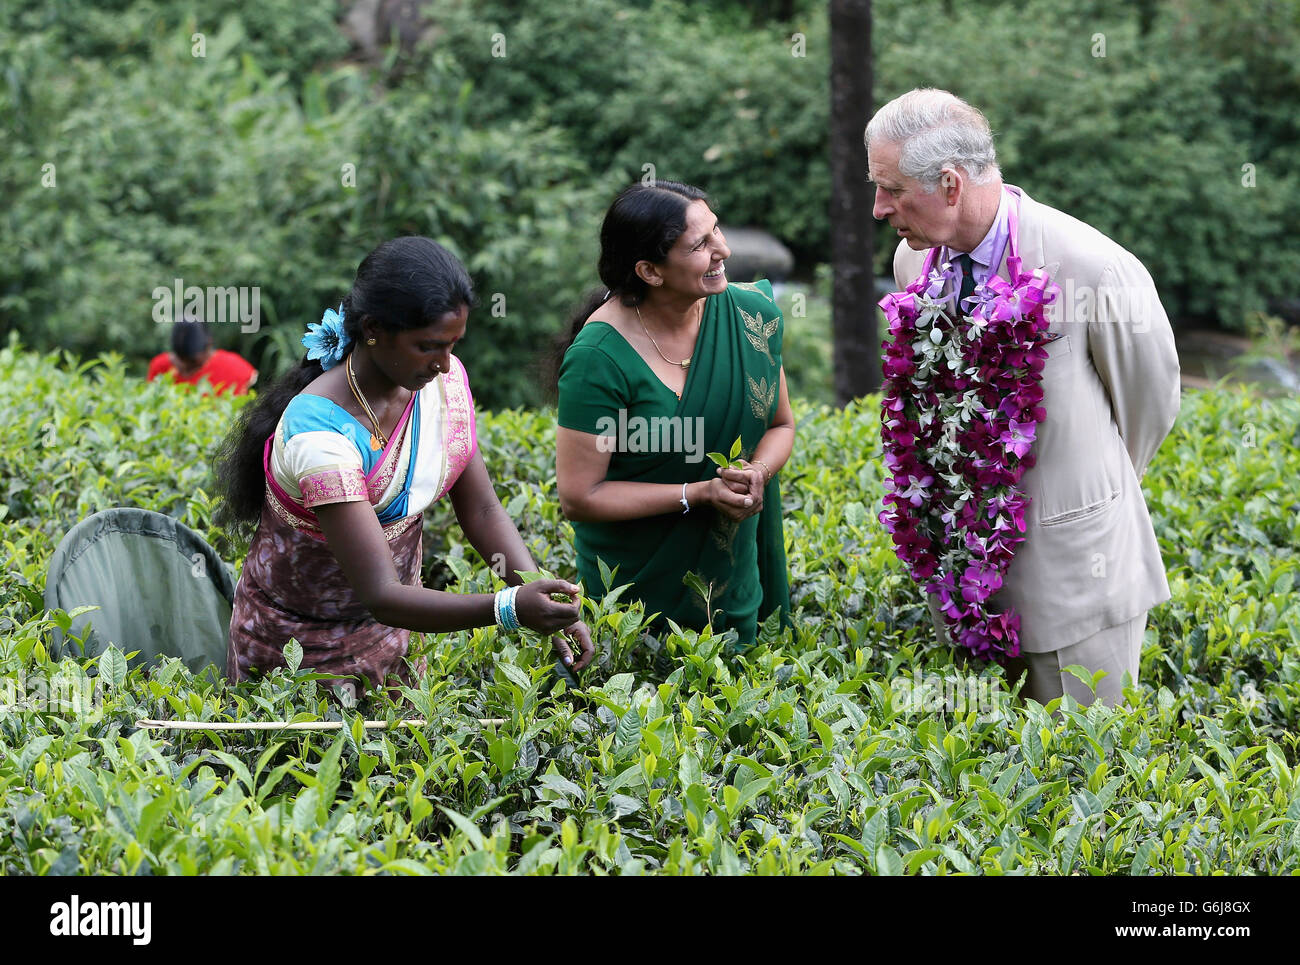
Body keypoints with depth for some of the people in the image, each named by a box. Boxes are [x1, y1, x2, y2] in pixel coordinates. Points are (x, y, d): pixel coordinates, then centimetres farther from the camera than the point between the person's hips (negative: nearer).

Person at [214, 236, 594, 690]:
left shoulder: (444, 381, -11)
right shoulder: (321, 432, -33)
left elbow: (482, 511, -5)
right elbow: (380, 596, -36)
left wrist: (544, 601, -21)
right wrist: (508, 609, -47)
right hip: (300, 647, -6)